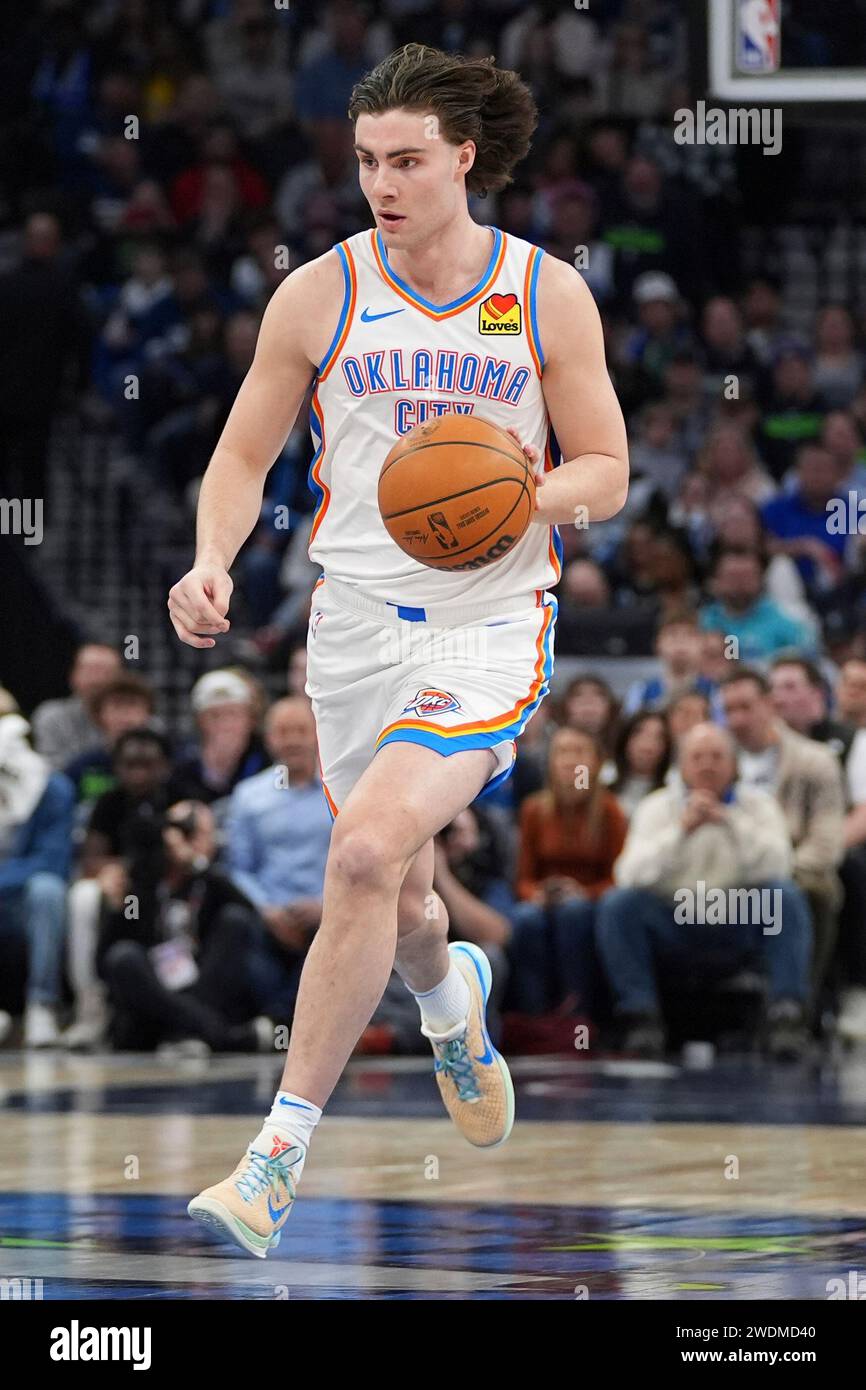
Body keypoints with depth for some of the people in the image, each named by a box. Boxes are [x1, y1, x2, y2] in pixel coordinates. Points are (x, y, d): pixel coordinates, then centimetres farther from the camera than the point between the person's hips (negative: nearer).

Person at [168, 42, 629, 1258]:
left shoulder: (549, 295, -1)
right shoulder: (319, 295, 1)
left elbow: (607, 470, 4)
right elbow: (245, 455, 8)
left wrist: (525, 493, -18)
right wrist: (213, 562, -12)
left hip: (493, 621, -3)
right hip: (360, 618, 3)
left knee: (368, 851, -23)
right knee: (399, 905, 12)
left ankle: (279, 1156, -17)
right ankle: (453, 1000, 53)